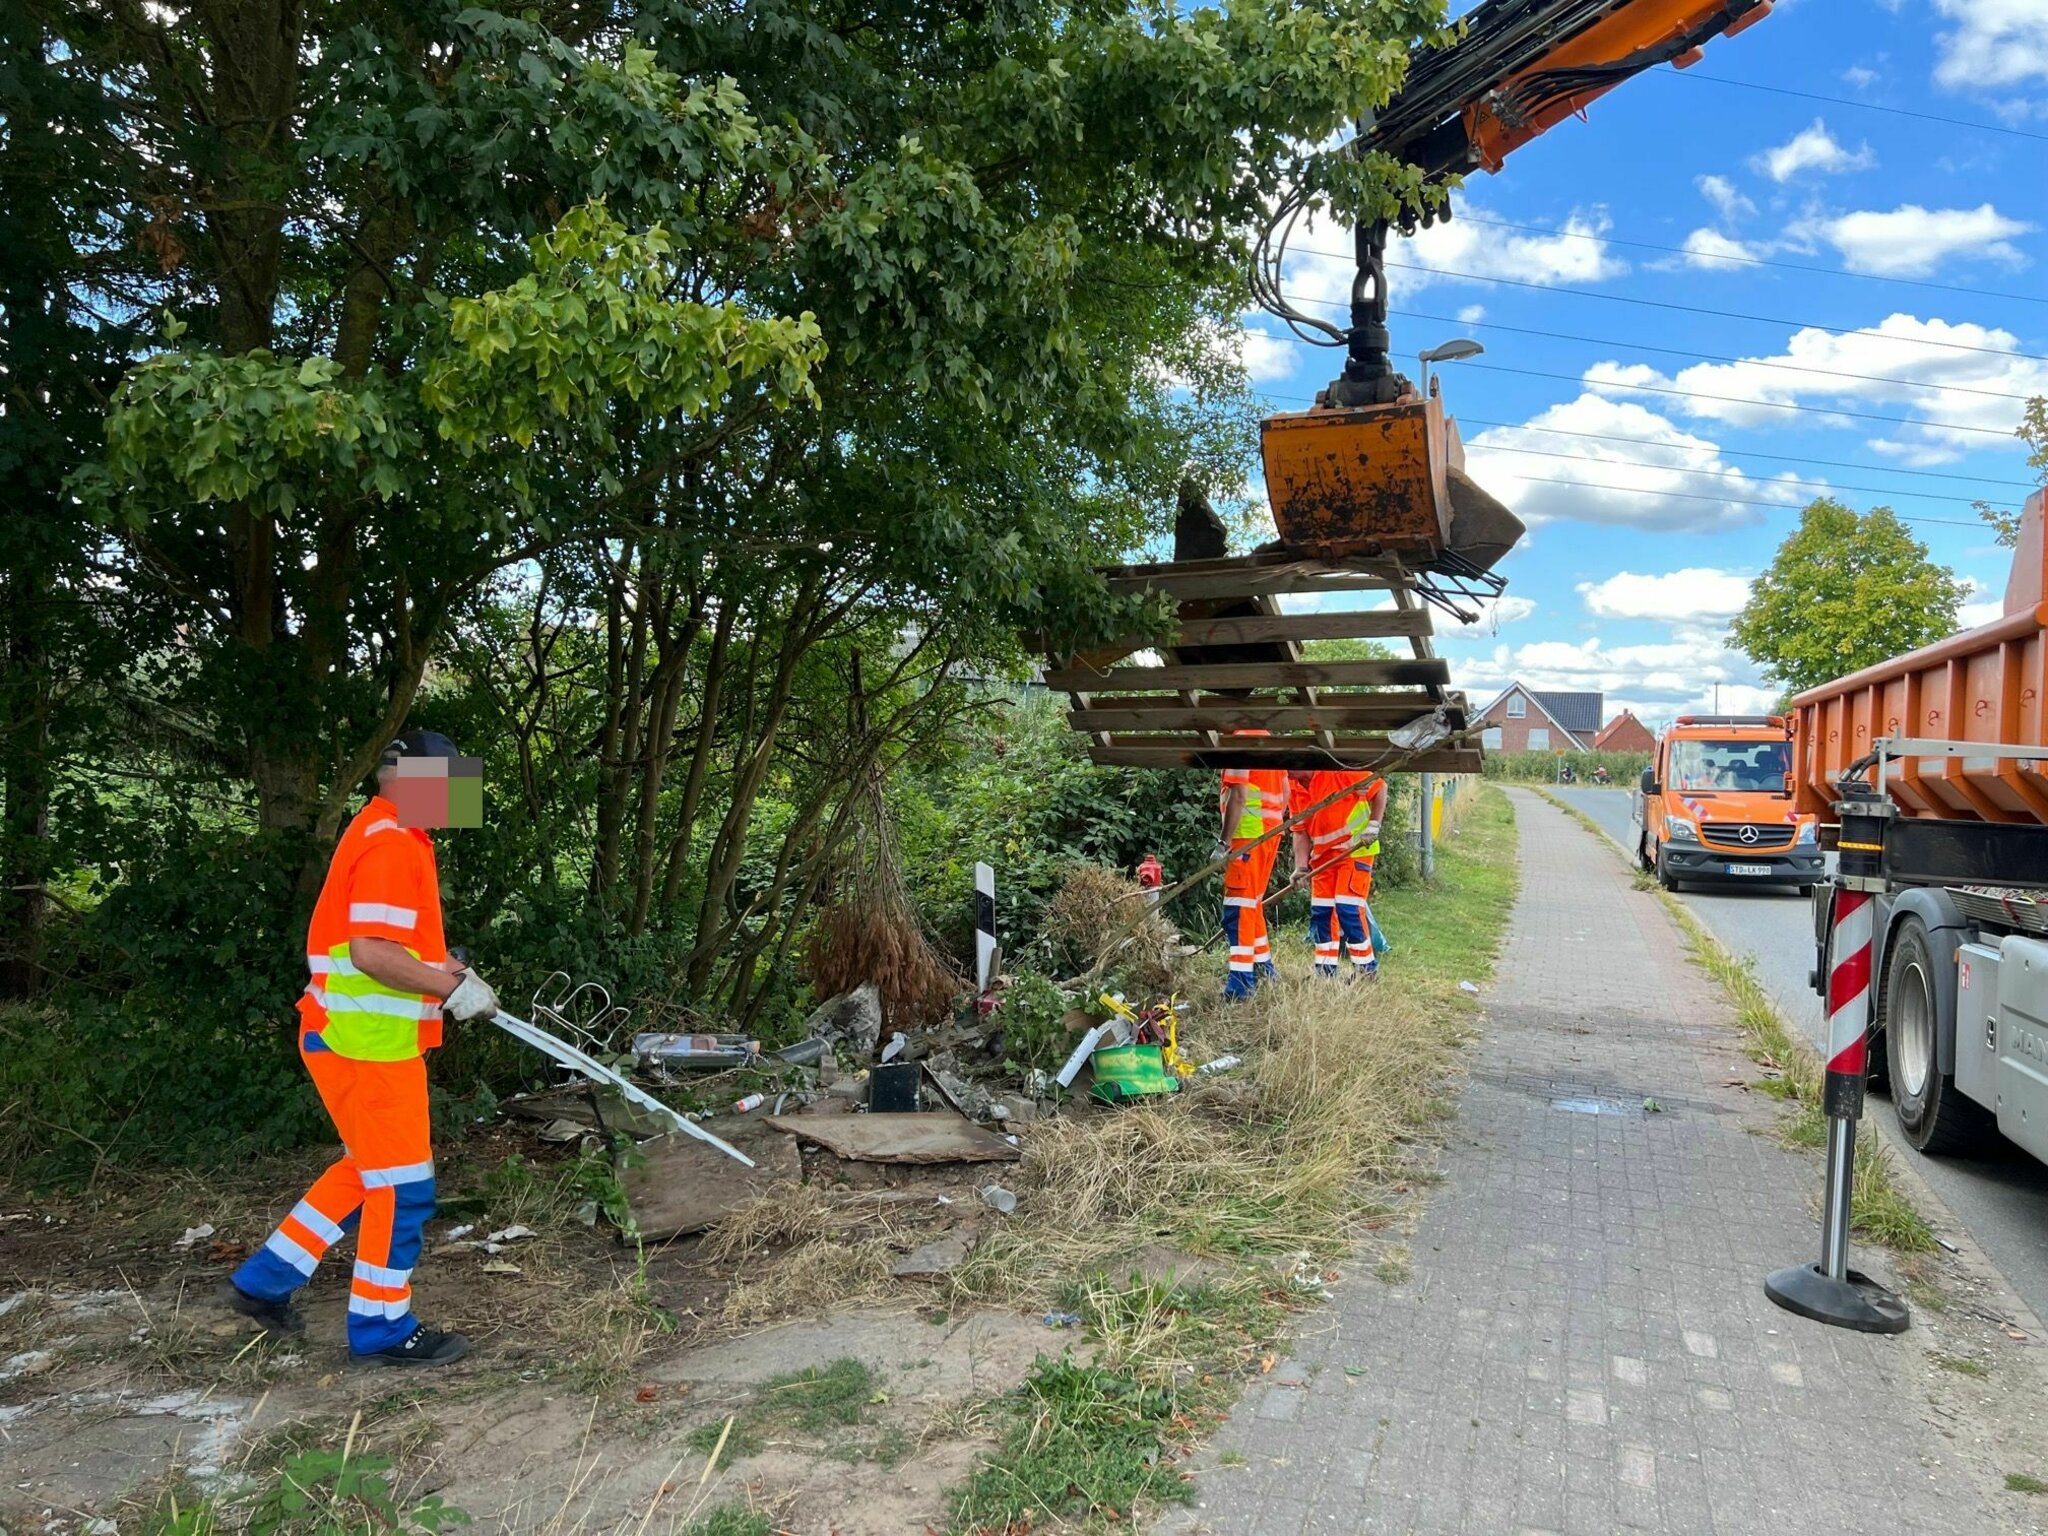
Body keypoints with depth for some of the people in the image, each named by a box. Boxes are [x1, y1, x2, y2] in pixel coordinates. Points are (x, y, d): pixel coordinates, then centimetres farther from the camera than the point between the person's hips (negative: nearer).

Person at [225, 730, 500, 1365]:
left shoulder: (391, 836, 13)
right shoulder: (391, 845, -20)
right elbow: (371, 953, -27)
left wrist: (441, 969, 9)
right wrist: (451, 988, -19)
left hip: (361, 1035, 10)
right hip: (366, 1044, -10)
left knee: (367, 1170, 22)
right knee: (402, 1187, 1)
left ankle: (265, 1281, 32)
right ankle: (382, 1328, 16)